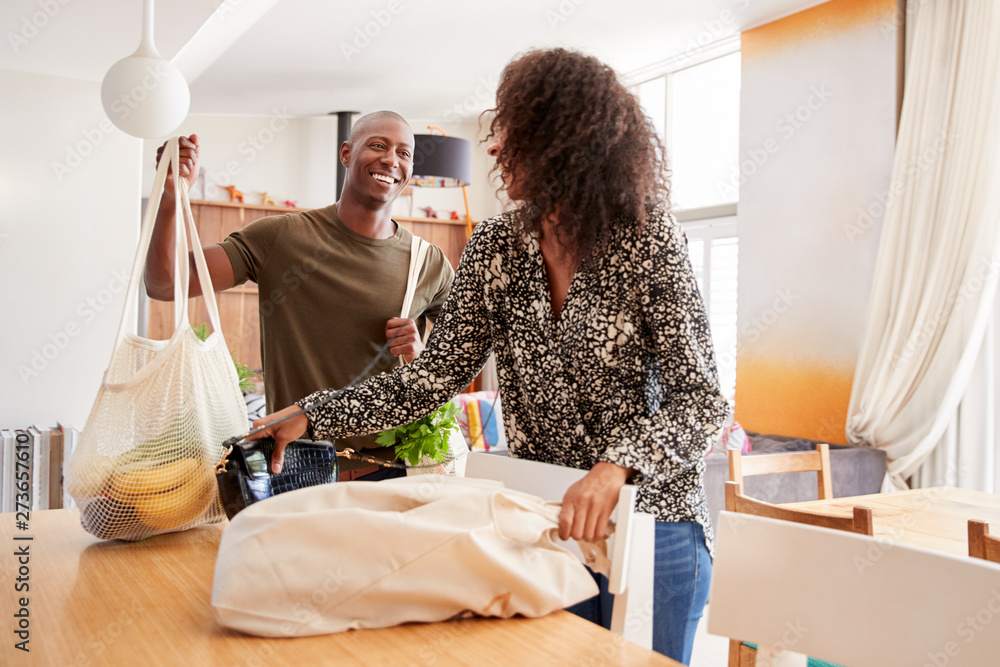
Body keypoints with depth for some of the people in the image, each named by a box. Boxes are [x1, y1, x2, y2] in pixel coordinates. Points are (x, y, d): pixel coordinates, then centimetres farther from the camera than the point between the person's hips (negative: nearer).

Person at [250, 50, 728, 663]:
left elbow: (701, 398, -14)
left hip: (651, 523, -3)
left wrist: (615, 468, -31)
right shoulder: (496, 246, 0)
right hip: (543, 519, 4)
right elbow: (437, 375, 1)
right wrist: (312, 417, -5)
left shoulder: (650, 240, -13)